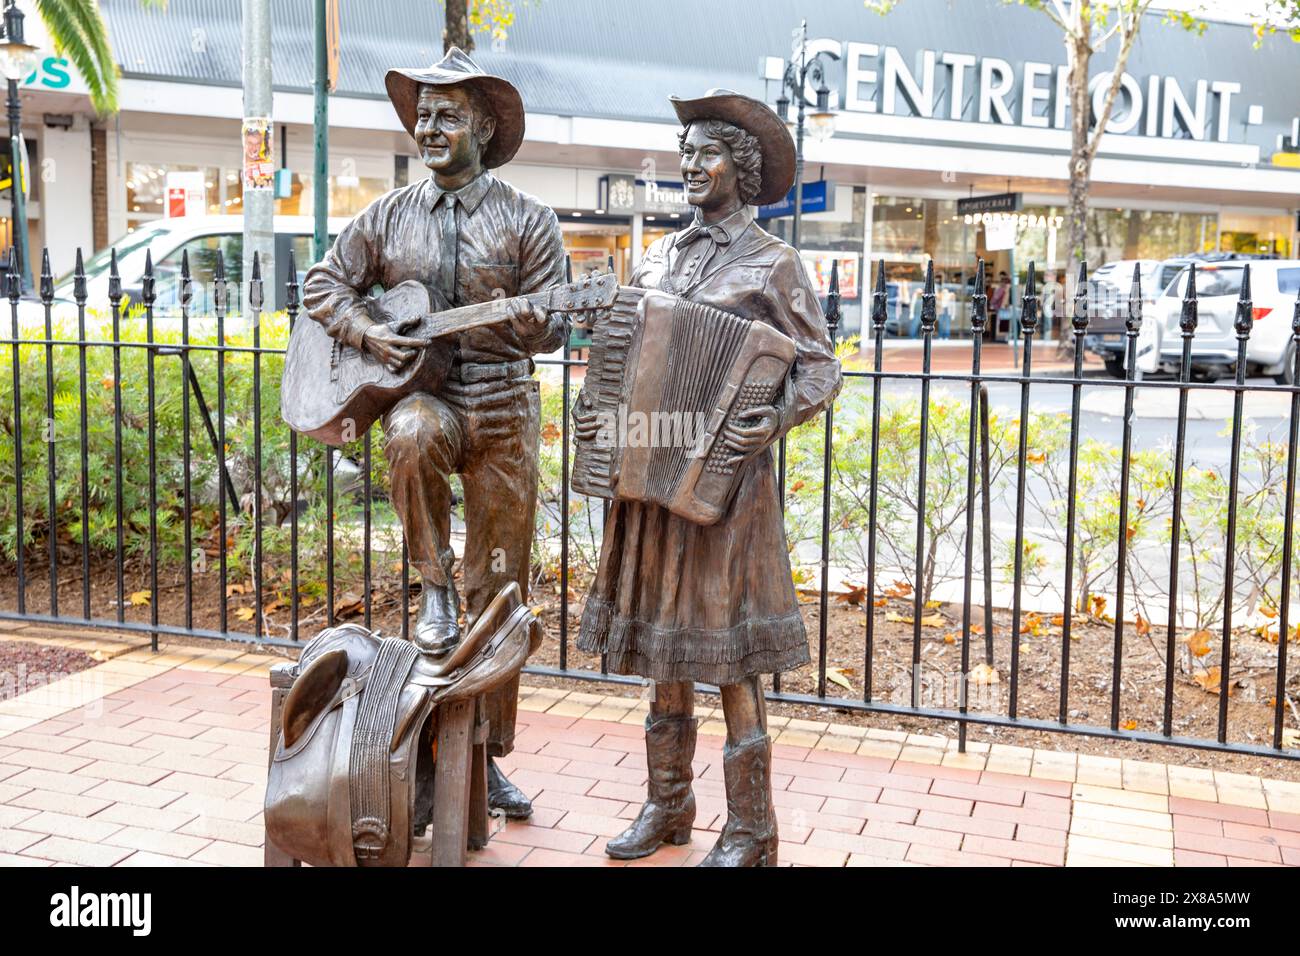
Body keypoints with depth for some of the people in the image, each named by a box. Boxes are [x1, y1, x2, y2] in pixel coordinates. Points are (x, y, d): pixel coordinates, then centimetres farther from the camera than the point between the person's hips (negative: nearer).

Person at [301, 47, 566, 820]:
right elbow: (324, 283, 14)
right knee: (411, 436, -39)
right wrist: (367, 332, -5)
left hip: (502, 408, -1)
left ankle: (488, 754, 16)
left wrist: (532, 322, -25)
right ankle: (433, 587, -14)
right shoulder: (389, 216, 8)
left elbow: (555, 329, -1)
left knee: (499, 591, 2)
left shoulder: (527, 221, 1)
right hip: (420, 393, 1)